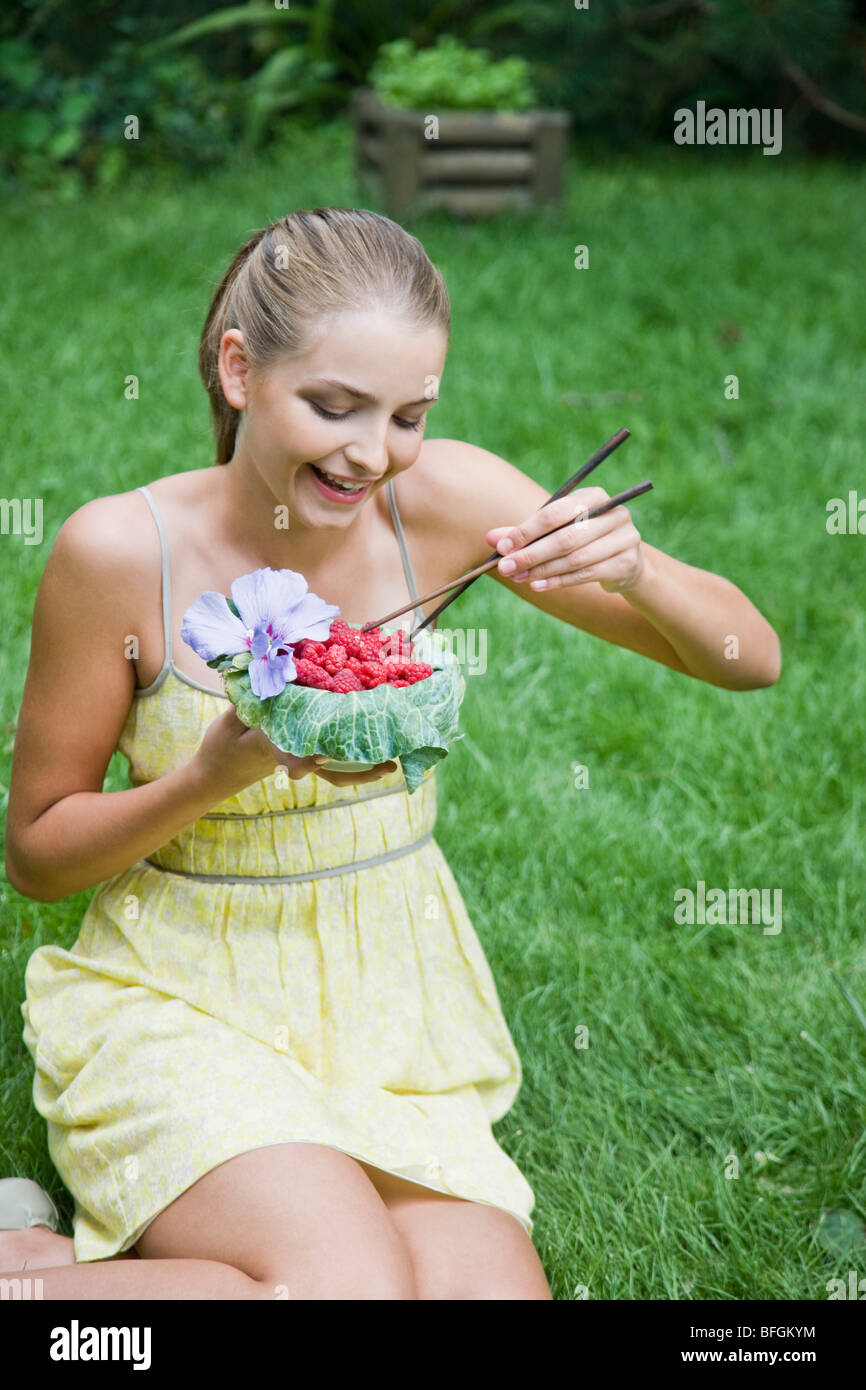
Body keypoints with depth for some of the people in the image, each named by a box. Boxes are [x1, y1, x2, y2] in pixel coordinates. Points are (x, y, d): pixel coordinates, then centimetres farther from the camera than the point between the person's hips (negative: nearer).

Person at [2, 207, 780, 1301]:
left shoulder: (444, 497, -9)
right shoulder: (122, 550, -15)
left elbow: (750, 660, -4)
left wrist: (635, 571, -26)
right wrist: (215, 774, -22)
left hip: (391, 1001, 4)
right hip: (184, 996, -4)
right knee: (361, 1286, -27)